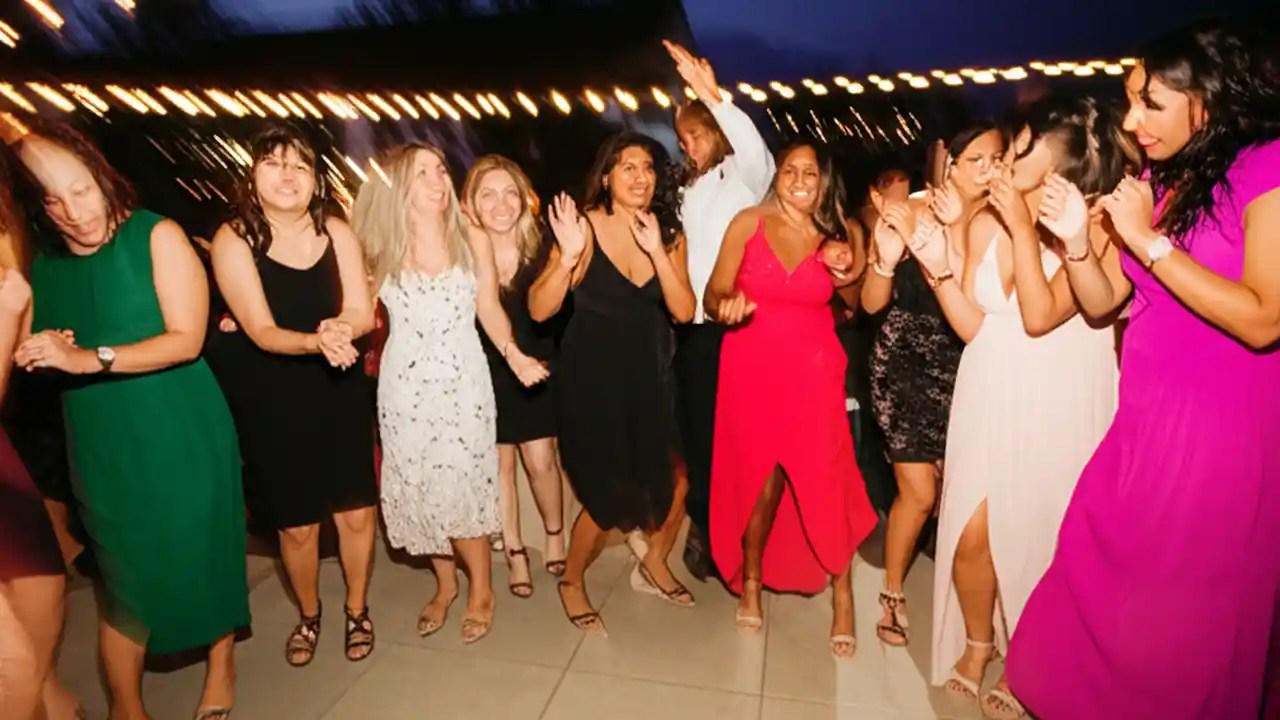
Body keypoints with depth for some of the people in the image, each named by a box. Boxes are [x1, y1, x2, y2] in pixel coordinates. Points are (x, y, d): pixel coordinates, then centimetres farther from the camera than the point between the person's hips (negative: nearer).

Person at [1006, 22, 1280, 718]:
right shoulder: (1156, 180, 8)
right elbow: (1101, 302, 7)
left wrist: (1147, 240, -18)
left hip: (1222, 425, -6)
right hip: (1143, 414, 6)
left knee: (1186, 605, 9)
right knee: (1100, 576, 13)